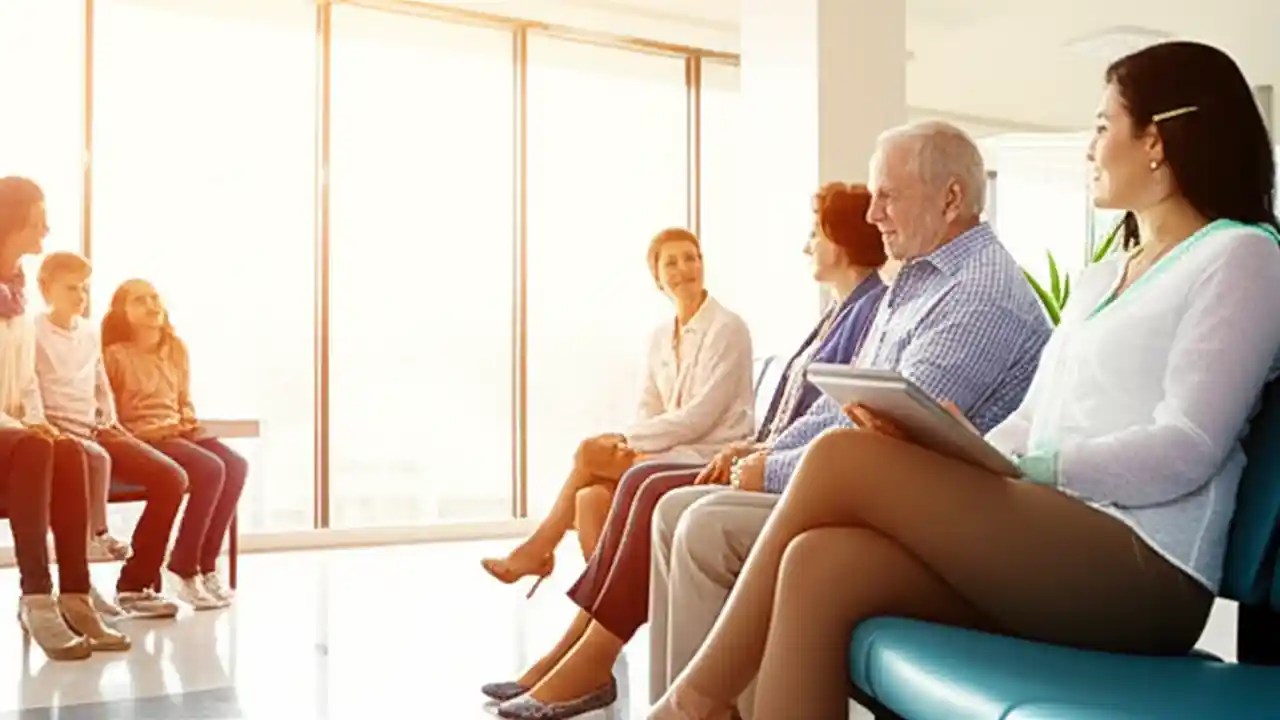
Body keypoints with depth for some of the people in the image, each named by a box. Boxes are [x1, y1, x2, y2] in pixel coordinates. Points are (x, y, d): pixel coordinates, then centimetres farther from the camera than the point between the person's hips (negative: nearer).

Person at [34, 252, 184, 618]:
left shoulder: (90, 333, 17)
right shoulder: (34, 333, -3)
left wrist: (110, 422, 7)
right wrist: (43, 429, -20)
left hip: (94, 430, 6)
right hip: (58, 431, -6)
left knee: (171, 477, -14)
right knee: (96, 459, -43)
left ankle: (135, 583, -13)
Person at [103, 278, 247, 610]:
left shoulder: (176, 349, 15)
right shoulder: (115, 355, -3)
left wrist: (188, 421, 3)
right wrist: (151, 431, -16)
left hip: (178, 432, 6)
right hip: (140, 438, -6)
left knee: (236, 466, -23)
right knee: (210, 470, -31)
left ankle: (207, 565, -17)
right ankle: (184, 569, -18)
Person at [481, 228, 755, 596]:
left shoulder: (728, 328, -7)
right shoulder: (659, 337, 14)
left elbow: (702, 415, -15)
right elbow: (649, 413, 11)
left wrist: (626, 441, -15)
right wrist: (626, 448, -11)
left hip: (709, 458, -6)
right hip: (672, 452, 6)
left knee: (590, 451, -16)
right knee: (592, 498, -20)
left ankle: (539, 550, 1)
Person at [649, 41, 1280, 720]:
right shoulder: (1098, 278, 25)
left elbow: (1186, 449, -11)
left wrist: (1015, 468, -17)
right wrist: (950, 462, -4)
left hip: (1144, 567, -7)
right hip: (1046, 543, 7)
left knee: (844, 459, -21)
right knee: (821, 565, -19)